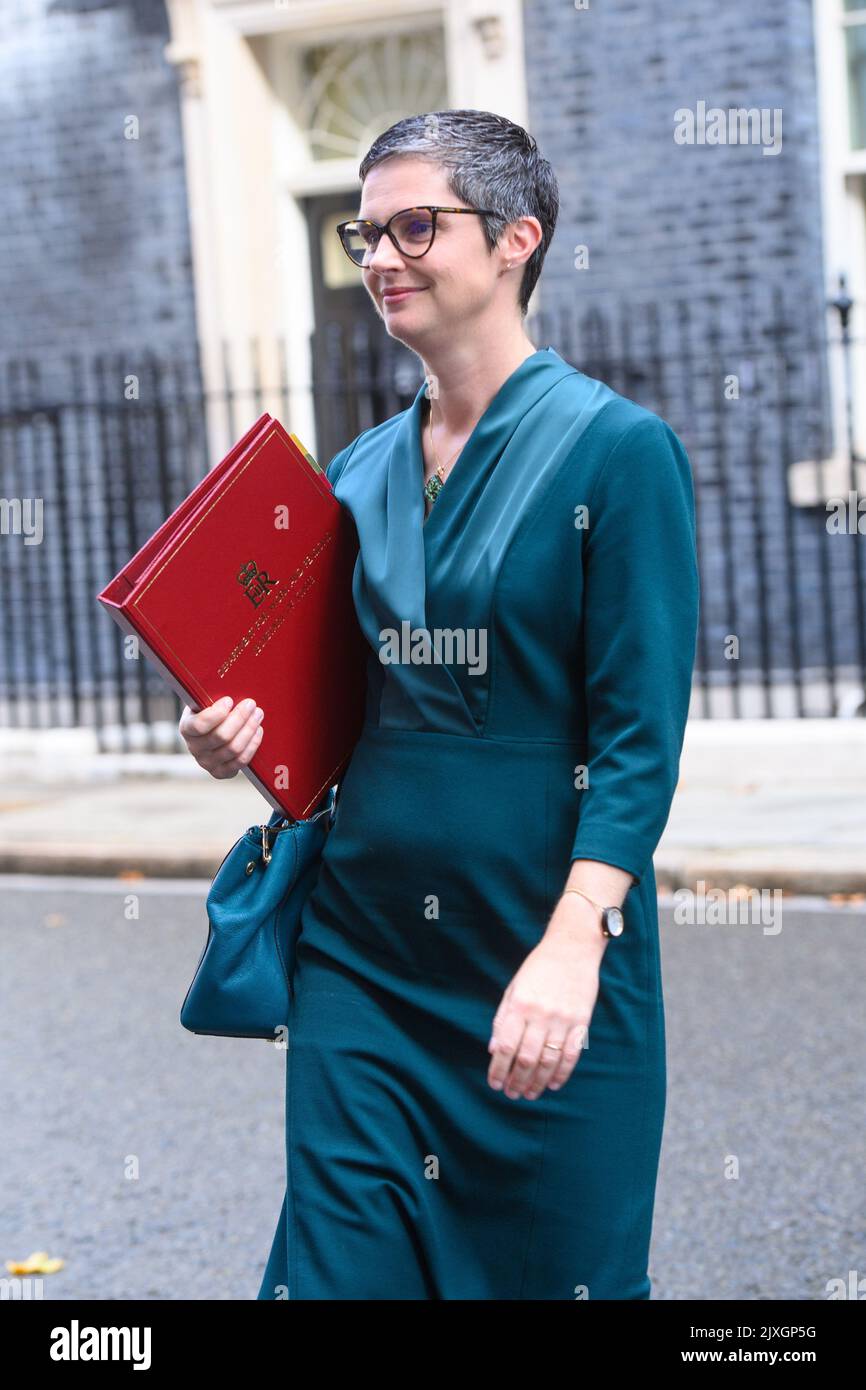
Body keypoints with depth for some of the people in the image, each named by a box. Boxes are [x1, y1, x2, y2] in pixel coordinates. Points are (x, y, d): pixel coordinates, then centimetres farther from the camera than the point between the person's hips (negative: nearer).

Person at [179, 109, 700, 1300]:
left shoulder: (616, 449, -7)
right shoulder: (358, 473, 10)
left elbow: (639, 737, -13)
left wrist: (572, 945, -23)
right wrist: (239, 741, -3)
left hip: (544, 946, -5)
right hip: (360, 944, 5)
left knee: (556, 1266, 7)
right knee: (340, 1263, 5)